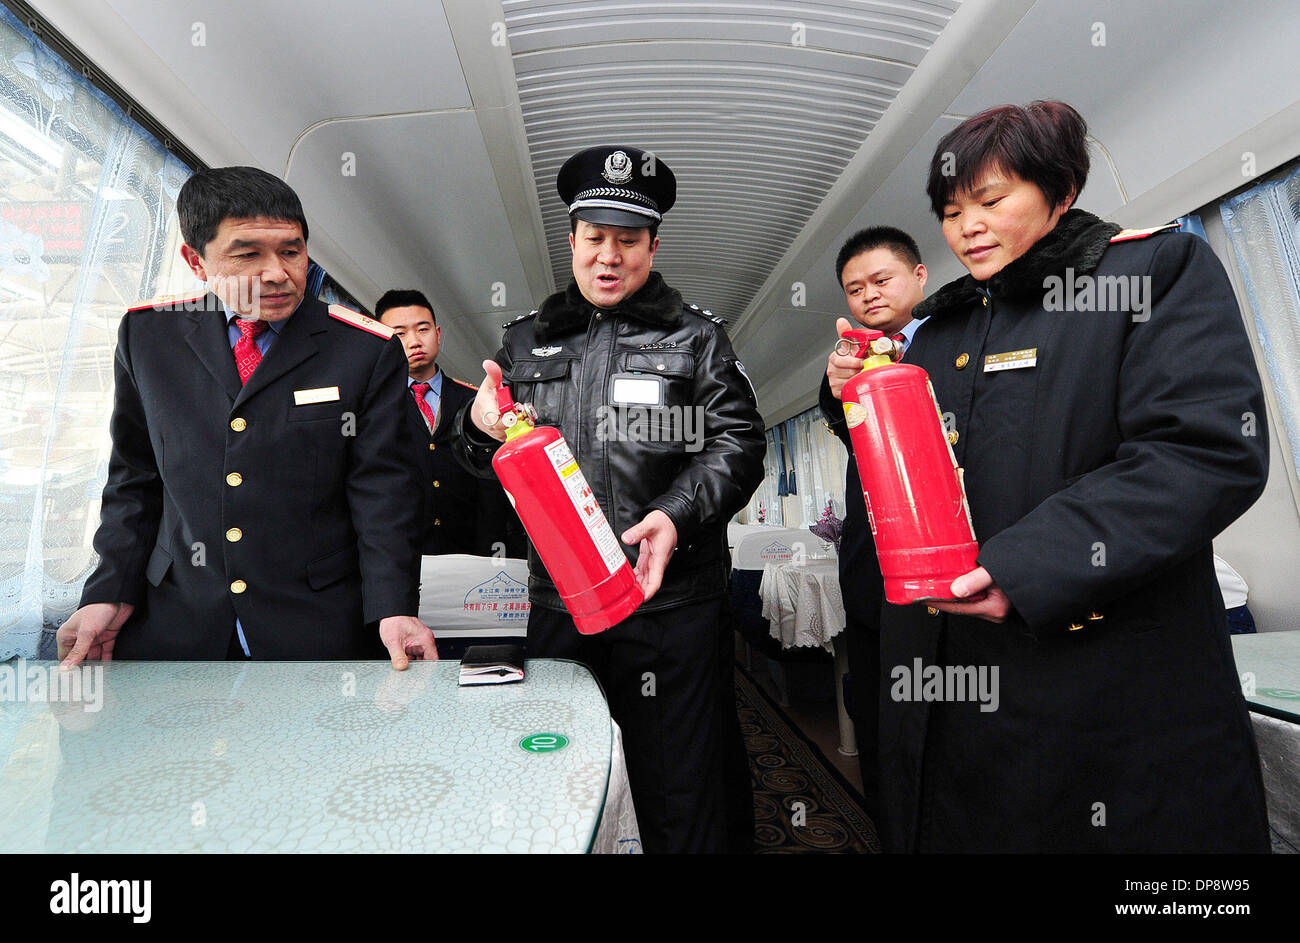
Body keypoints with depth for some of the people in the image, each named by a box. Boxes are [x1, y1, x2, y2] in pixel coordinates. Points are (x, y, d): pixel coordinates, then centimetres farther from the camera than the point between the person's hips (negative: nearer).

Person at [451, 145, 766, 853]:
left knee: (677, 796, 9)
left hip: (670, 603, -2)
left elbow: (738, 444, -3)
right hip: (558, 602, 3)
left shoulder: (697, 339, 5)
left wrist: (677, 515, -19)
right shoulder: (526, 343, 13)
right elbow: (488, 461, 17)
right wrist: (480, 428, -6)